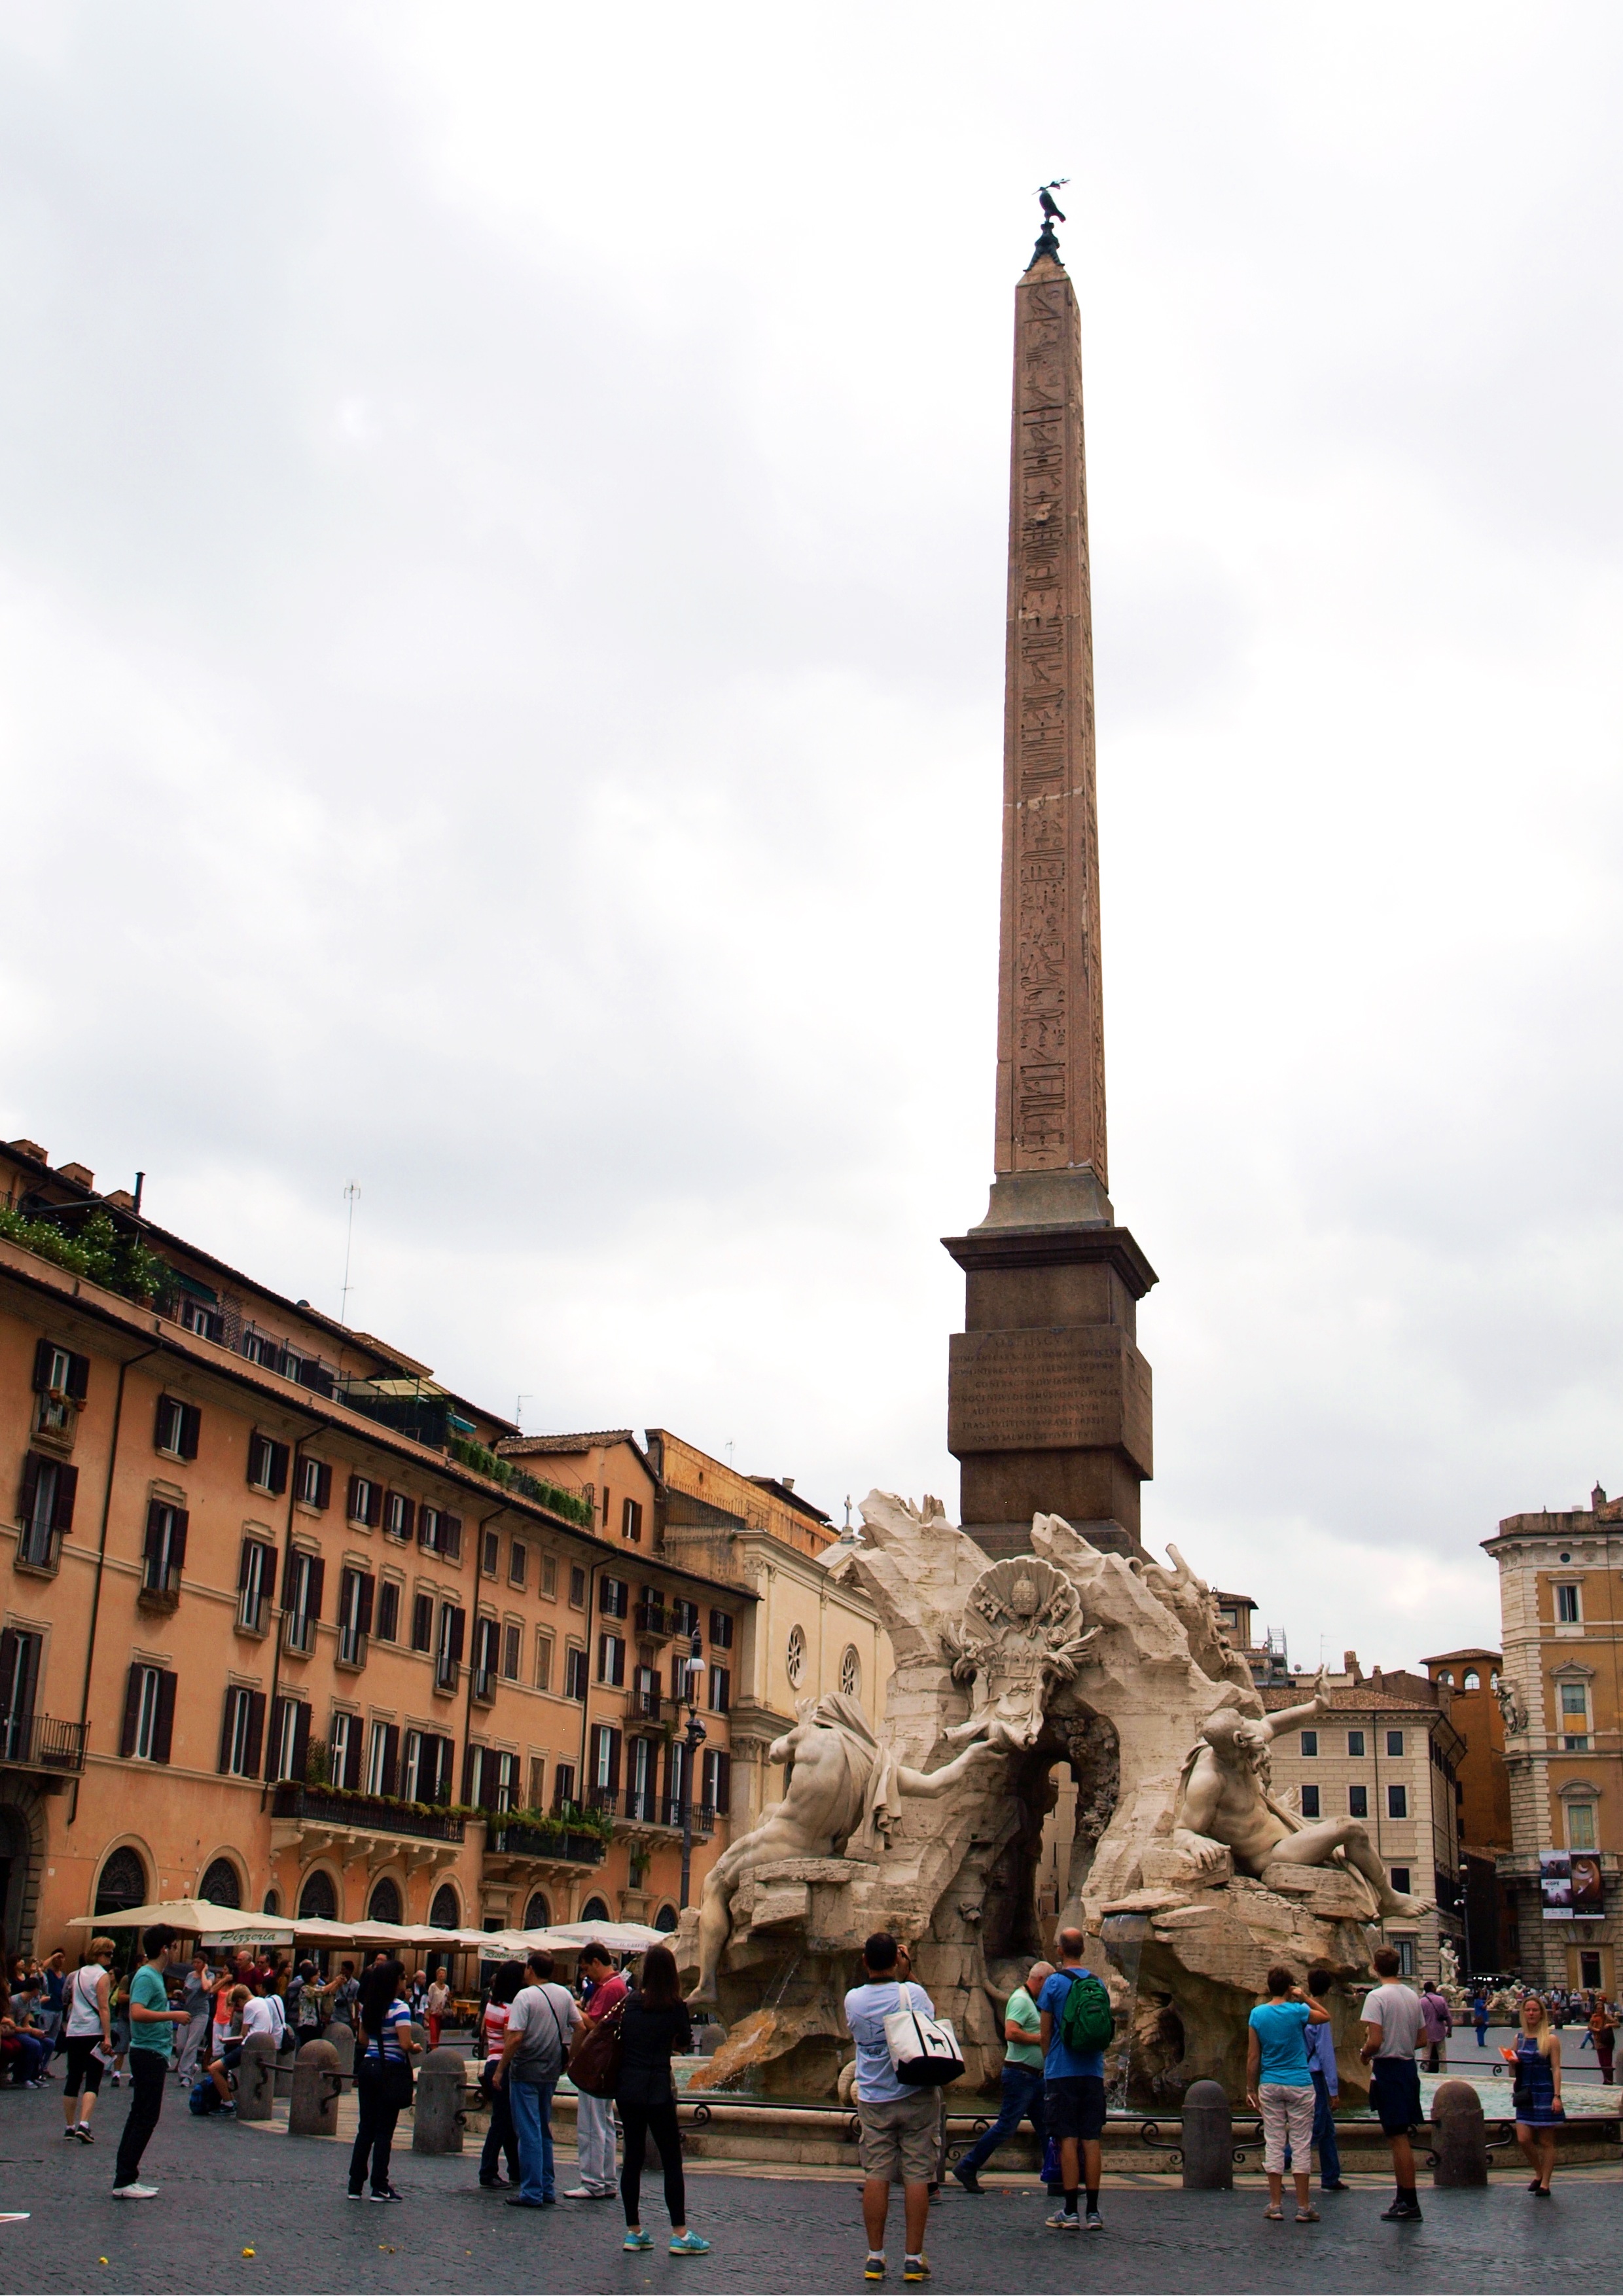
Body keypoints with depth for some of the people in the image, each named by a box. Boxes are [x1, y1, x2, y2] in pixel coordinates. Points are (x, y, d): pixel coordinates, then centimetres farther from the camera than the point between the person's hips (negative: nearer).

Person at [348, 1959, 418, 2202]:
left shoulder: (368, 2007, 9)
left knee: (366, 2127, 11)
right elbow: (405, 2044, -19)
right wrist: (415, 2048, 1)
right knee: (384, 2130, 0)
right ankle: (379, 2188, 3)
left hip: (367, 2066, 7)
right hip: (391, 2070, -7)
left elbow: (363, 2039, 15)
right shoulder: (400, 2008, -13)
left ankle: (355, 2185, 13)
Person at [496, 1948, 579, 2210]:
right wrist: (570, 2058, 23)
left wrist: (500, 2071, -12)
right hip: (551, 2071, 6)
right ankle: (546, 2189, 19)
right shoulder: (564, 1995, 4)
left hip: (526, 2072, -6)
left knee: (529, 2132, -2)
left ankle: (532, 2193, -1)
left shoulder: (525, 1996, -15)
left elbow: (515, 2038, -20)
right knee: (545, 2131, 16)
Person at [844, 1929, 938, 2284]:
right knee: (917, 2176, 2)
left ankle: (875, 2256, 7)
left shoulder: (853, 1999, -3)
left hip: (873, 2100, 2)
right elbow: (933, 2019, 6)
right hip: (916, 2097, -2)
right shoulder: (912, 1992, -11)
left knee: (876, 2176, 6)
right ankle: (913, 2258, 3)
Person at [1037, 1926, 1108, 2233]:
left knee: (1068, 2140, -2)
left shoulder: (1055, 1983, -6)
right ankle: (1093, 2211, 5)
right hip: (1093, 2071, 4)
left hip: (1062, 2071, -4)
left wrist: (1048, 2063, 14)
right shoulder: (1098, 1983, 7)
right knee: (1091, 2140, 5)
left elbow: (1045, 2033, -1)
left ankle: (1070, 2211, -2)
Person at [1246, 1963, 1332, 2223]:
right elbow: (1326, 2016, 12)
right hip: (1299, 2084, -2)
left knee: (1273, 2144, 6)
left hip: (1269, 2085, 3)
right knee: (1301, 2145, 2)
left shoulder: (1257, 2014, 0)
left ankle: (1275, 2204, 6)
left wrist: (1251, 2089, 7)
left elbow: (1253, 2057, 1)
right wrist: (1303, 1998, 9)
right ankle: (1303, 2207, 3)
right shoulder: (1297, 2011, -8)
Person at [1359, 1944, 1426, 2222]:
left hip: (1387, 2070, -8)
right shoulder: (1413, 1996, 8)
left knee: (1398, 2138, -4)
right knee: (1400, 2138, 15)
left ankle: (1409, 2204, -3)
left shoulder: (1377, 1997, -15)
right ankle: (1403, 2199, 20)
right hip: (1409, 2067, 8)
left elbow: (1375, 2041, -21)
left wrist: (1364, 2054, -2)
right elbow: (1422, 2037, 13)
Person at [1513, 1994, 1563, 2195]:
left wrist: (1557, 2096, -16)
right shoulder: (1519, 2038, 8)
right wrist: (1513, 2063, -5)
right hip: (1525, 2095, 4)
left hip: (1545, 2093, -4)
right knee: (1523, 2139, -3)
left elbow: (1556, 2069, -8)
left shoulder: (1551, 2039, -5)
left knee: (1546, 2142, 2)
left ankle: (1545, 2184, 11)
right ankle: (1538, 2174, 19)